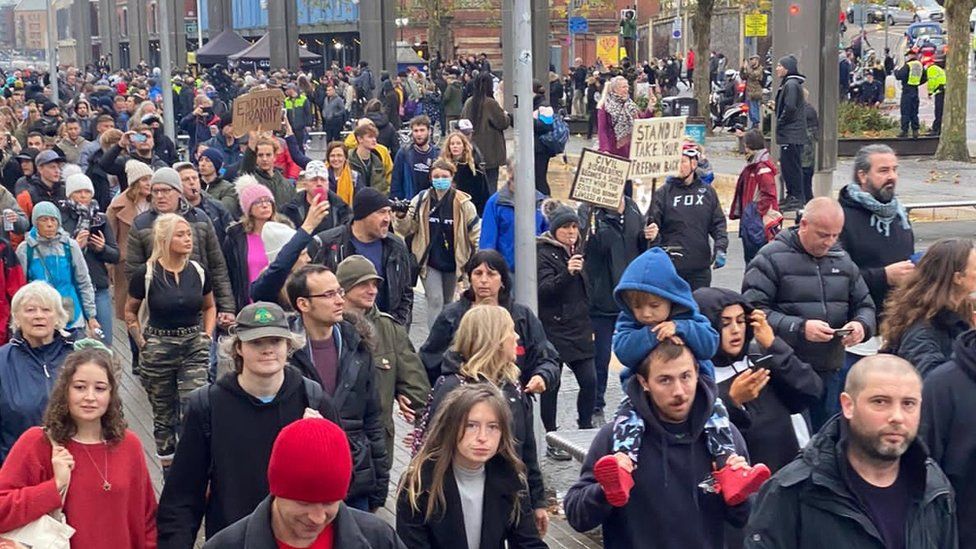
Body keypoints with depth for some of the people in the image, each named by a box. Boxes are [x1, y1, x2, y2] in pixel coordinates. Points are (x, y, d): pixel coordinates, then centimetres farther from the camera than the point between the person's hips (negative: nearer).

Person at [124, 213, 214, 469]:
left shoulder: (199, 272, 0)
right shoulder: (145, 274, -8)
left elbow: (210, 307, 17)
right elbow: (130, 312, 6)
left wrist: (207, 336, 5)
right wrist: (142, 343, 0)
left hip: (194, 347, 1)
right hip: (159, 348, -1)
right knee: (163, 416, 11)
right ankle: (169, 470, 24)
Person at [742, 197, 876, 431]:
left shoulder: (843, 260, 12)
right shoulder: (771, 258, -8)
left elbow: (865, 305, 18)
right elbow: (754, 311, -16)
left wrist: (861, 325, -6)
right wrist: (799, 328, -25)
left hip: (831, 372, 6)